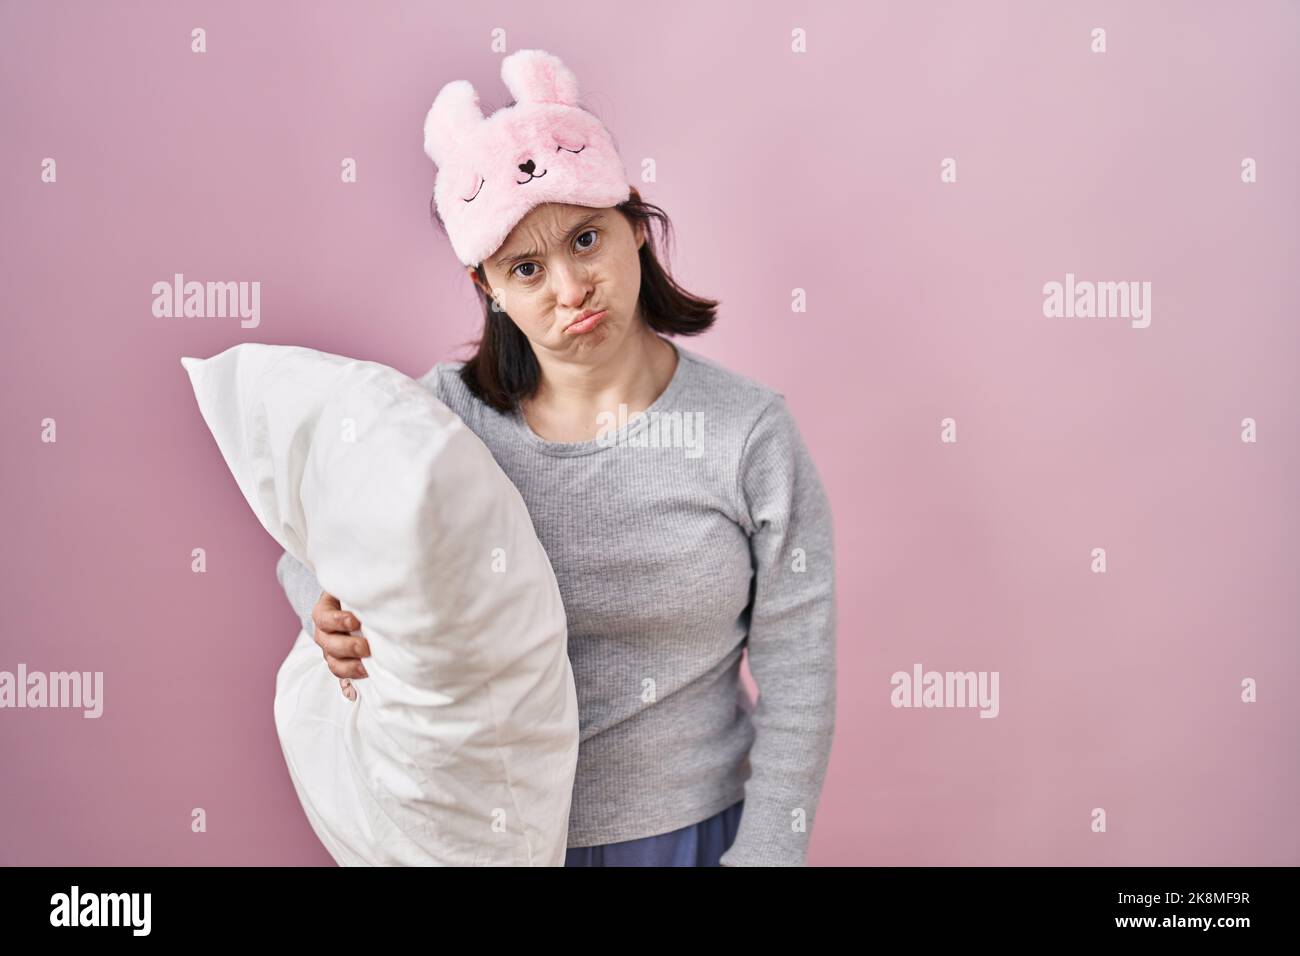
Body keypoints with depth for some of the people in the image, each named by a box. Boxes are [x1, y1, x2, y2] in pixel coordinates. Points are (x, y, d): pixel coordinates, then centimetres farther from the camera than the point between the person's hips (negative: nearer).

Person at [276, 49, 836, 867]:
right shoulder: (444, 412, -11)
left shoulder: (751, 432, -15)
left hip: (682, 825, -1)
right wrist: (331, 615, -18)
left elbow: (796, 684, -10)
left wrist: (762, 852, -9)